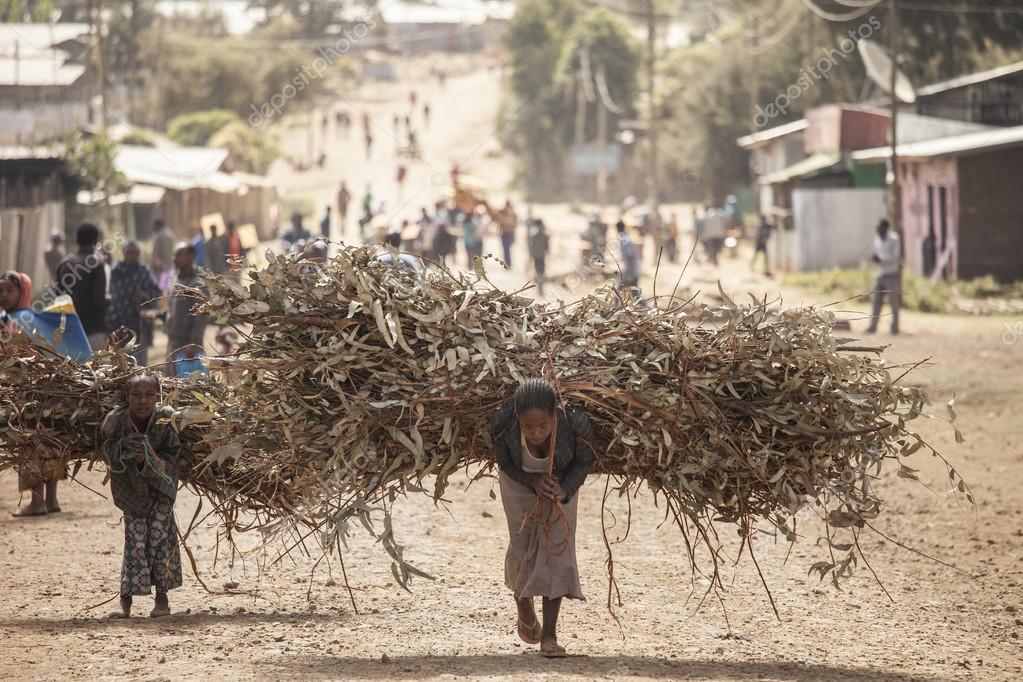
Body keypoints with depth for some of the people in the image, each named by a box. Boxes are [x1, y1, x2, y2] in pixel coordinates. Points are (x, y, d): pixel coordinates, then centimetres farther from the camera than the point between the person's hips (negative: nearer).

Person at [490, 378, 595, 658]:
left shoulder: (575, 422, -37)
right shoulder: (501, 422, -37)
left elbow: (586, 459, -16)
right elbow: (503, 460, -16)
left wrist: (565, 489, -33)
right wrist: (533, 481, -32)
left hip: (562, 479, 0)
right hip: (519, 477, 1)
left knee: (558, 544, -10)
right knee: (522, 543, 1)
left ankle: (549, 635, -7)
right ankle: (522, 601, 34)